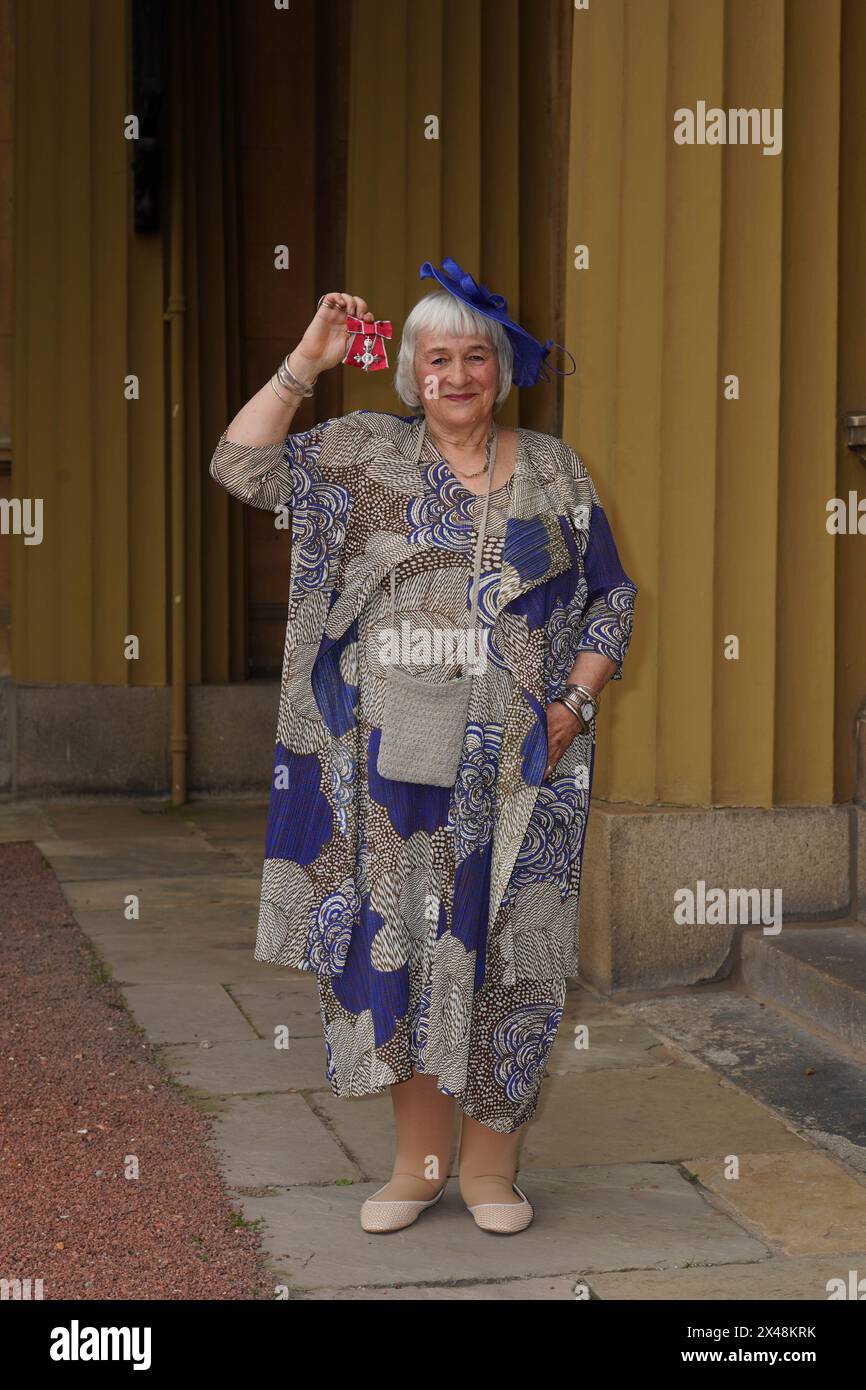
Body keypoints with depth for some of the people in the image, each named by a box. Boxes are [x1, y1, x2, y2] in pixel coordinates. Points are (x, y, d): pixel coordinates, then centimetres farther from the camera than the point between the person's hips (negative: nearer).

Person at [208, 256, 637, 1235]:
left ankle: (488, 1157, 16)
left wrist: (575, 702, -2)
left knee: (499, 950, 3)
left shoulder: (553, 470, 8)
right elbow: (241, 465, -1)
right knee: (395, 941, 4)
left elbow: (611, 595, 11)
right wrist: (306, 362, -6)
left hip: (514, 768, 0)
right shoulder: (366, 453, 7)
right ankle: (419, 1155, 18)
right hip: (392, 760, 0)